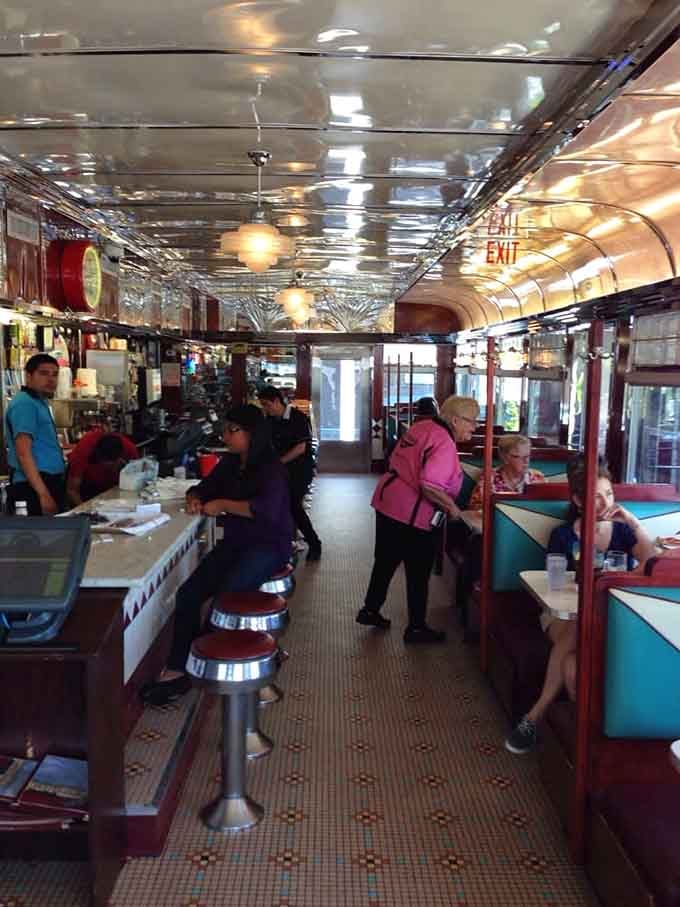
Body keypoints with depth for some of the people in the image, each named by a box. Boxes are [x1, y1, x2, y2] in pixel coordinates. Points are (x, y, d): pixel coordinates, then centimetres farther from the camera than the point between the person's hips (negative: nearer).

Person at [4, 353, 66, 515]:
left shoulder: (39, 403, 20)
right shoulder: (25, 403, -12)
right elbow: (24, 453, -21)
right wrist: (44, 494, -26)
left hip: (48, 484, 10)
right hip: (34, 489, -10)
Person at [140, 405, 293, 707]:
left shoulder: (271, 469, -12)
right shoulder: (229, 463, 10)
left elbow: (267, 509, -28)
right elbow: (203, 488, 22)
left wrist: (222, 505, -22)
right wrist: (194, 499, -3)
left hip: (269, 546, -7)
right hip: (234, 543, 7)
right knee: (187, 593, -15)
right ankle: (176, 670, -11)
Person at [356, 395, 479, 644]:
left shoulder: (421, 427, 7)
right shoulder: (445, 445, -19)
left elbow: (396, 459, 14)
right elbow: (430, 486, -28)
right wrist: (451, 508, -15)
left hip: (387, 501, 9)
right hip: (411, 514, -9)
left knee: (386, 560, 22)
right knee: (418, 572, 7)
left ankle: (370, 610, 36)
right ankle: (416, 628, 19)